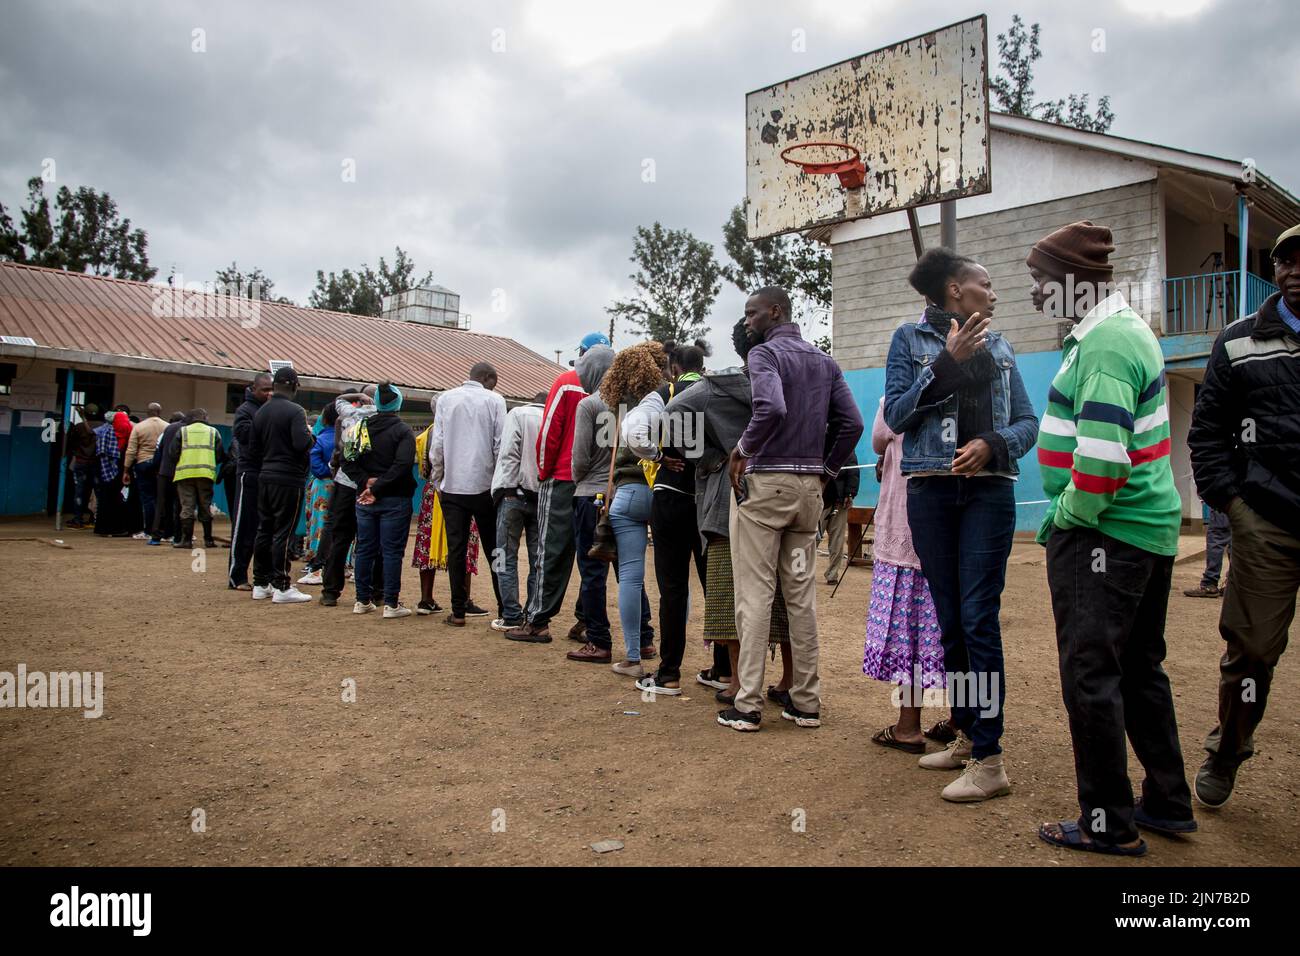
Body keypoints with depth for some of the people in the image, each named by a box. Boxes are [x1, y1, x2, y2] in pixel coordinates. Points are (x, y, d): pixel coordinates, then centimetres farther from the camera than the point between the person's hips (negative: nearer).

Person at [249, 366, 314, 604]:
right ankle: (282, 587, -2)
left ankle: (260, 584, 19)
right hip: (289, 480, -7)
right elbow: (302, 444, -25)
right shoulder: (295, 411, -13)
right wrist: (310, 434, -4)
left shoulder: (260, 412, 10)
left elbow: (252, 449, 14)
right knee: (283, 533, -5)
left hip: (265, 478, 7)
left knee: (264, 530, 13)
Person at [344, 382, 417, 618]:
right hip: (395, 500, -4)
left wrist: (365, 482, -7)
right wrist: (377, 488, -16)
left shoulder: (363, 427, 6)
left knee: (365, 549, 12)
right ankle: (391, 603, 1)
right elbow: (402, 464, -20)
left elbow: (348, 460, -1)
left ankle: (362, 600, 18)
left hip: (364, 499, 5)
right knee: (392, 550, 0)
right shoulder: (403, 430, -8)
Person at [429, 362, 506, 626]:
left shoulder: (445, 399, 5)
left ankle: (458, 612, 5)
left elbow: (437, 445, 2)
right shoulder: (494, 400, -1)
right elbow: (500, 445, -3)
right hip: (484, 485, -1)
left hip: (452, 485, 1)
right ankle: (504, 609, 8)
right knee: (493, 548, 7)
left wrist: (438, 481, 11)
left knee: (456, 549, 5)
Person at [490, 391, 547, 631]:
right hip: (543, 497, 3)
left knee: (508, 557, 4)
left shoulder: (518, 413, 3)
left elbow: (509, 453, -8)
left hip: (514, 493, -3)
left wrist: (506, 487, -6)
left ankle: (511, 617, 2)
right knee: (539, 561, 9)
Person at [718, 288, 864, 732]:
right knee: (802, 595, 10)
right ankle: (807, 702, 15)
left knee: (755, 595, -3)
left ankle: (748, 705, 1)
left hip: (764, 482, -7)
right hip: (808, 487, 7)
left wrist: (742, 449, -12)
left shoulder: (764, 353, -6)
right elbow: (851, 422, 8)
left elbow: (772, 409, -25)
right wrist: (827, 471, 13)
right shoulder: (824, 360, 15)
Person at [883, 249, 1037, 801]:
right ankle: (966, 737, 21)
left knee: (979, 618, -7)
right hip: (930, 491, 0)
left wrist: (993, 445, -9)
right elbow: (895, 414, -3)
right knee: (948, 620, 7)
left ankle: (989, 760, -2)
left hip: (988, 491, 0)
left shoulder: (998, 347, 14)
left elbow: (1027, 421, 11)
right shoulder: (911, 338, 7)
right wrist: (947, 362, -10)